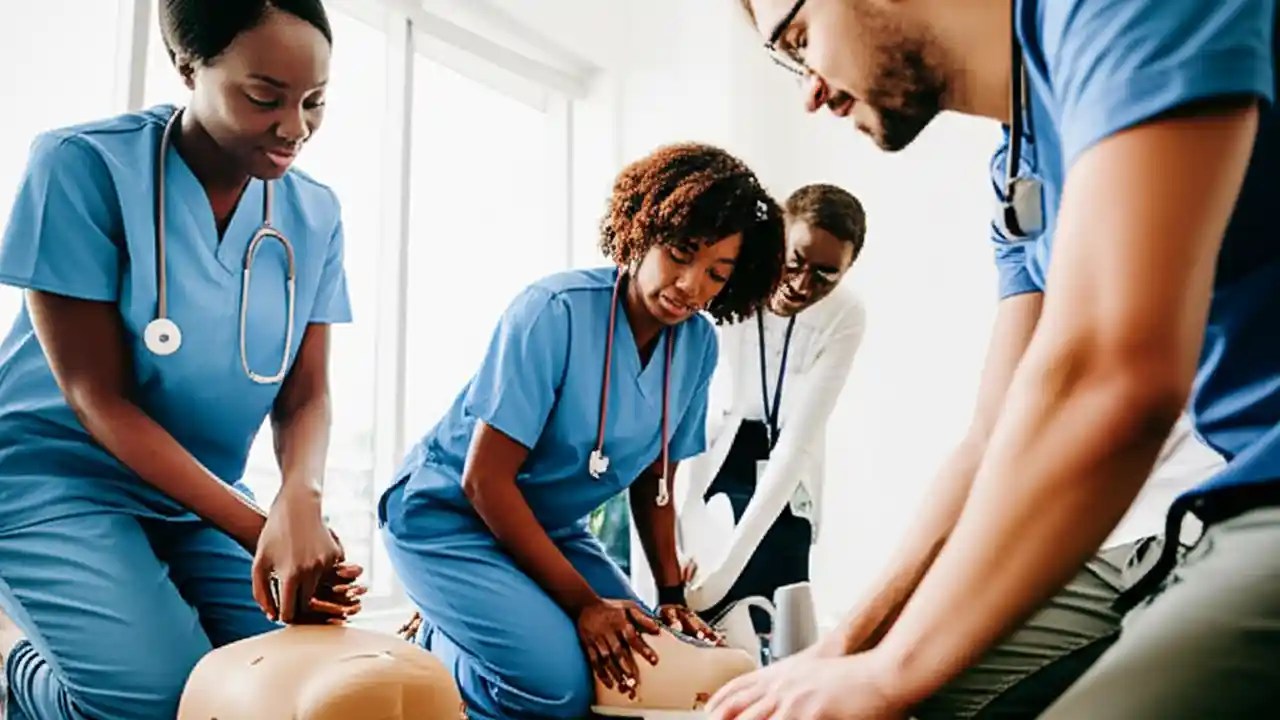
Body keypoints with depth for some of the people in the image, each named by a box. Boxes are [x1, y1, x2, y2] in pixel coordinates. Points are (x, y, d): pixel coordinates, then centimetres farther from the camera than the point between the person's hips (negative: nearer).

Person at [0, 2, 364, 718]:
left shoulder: (315, 214, -4)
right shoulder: (85, 165, -18)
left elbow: (306, 395, -6)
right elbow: (98, 397, -18)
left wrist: (299, 502, -29)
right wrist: (259, 531, -24)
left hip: (204, 491, 5)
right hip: (58, 474, -5)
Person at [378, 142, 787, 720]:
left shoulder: (698, 345, -6)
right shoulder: (555, 310, -25)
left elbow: (653, 482, 6)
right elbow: (485, 481, -24)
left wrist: (671, 595, -1)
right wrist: (582, 602, -24)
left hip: (551, 528, 7)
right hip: (448, 511, -7)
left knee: (647, 663, 0)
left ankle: (454, 632, 15)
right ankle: (436, 648, 4)